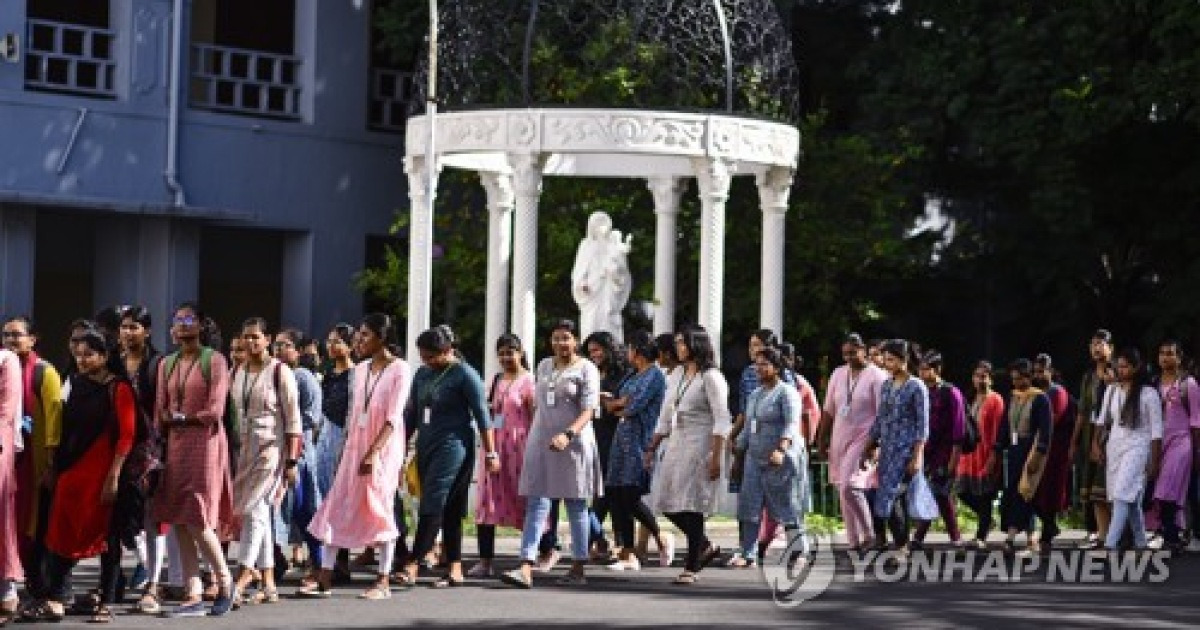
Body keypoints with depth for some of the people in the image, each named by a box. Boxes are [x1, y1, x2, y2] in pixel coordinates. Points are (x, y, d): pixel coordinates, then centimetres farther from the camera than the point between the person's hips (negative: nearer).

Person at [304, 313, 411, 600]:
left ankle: (383, 582, 5)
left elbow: (393, 418, -14)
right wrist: (347, 447, 10)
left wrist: (373, 453, -21)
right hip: (355, 446, 6)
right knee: (336, 509, 0)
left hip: (384, 448, -6)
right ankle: (324, 579, 1)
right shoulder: (360, 369, 13)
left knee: (380, 511, -2)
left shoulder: (399, 369, -7)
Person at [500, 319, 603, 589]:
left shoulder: (586, 369, -4)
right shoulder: (544, 366, 13)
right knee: (536, 505, -5)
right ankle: (526, 569, -13)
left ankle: (578, 569, 11)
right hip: (540, 442, 5)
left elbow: (588, 411, -13)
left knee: (576, 506, 4)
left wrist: (568, 434, -28)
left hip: (573, 443, -5)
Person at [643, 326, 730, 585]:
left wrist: (716, 457, -19)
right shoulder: (676, 375, 14)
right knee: (666, 502, 4)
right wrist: (652, 448, 17)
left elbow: (722, 421, -13)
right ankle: (705, 547, 21)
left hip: (699, 446, -8)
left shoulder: (710, 377, -8)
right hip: (676, 444, 8)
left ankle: (691, 568, 0)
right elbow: (665, 416, 20)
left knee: (691, 505, -7)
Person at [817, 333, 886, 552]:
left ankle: (869, 535, -5)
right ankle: (855, 542, 12)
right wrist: (822, 441, 13)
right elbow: (829, 411, 16)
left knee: (850, 487, -19)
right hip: (840, 440, 7)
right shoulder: (838, 375, 12)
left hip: (864, 440, -6)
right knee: (844, 490, 6)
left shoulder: (876, 377, -6)